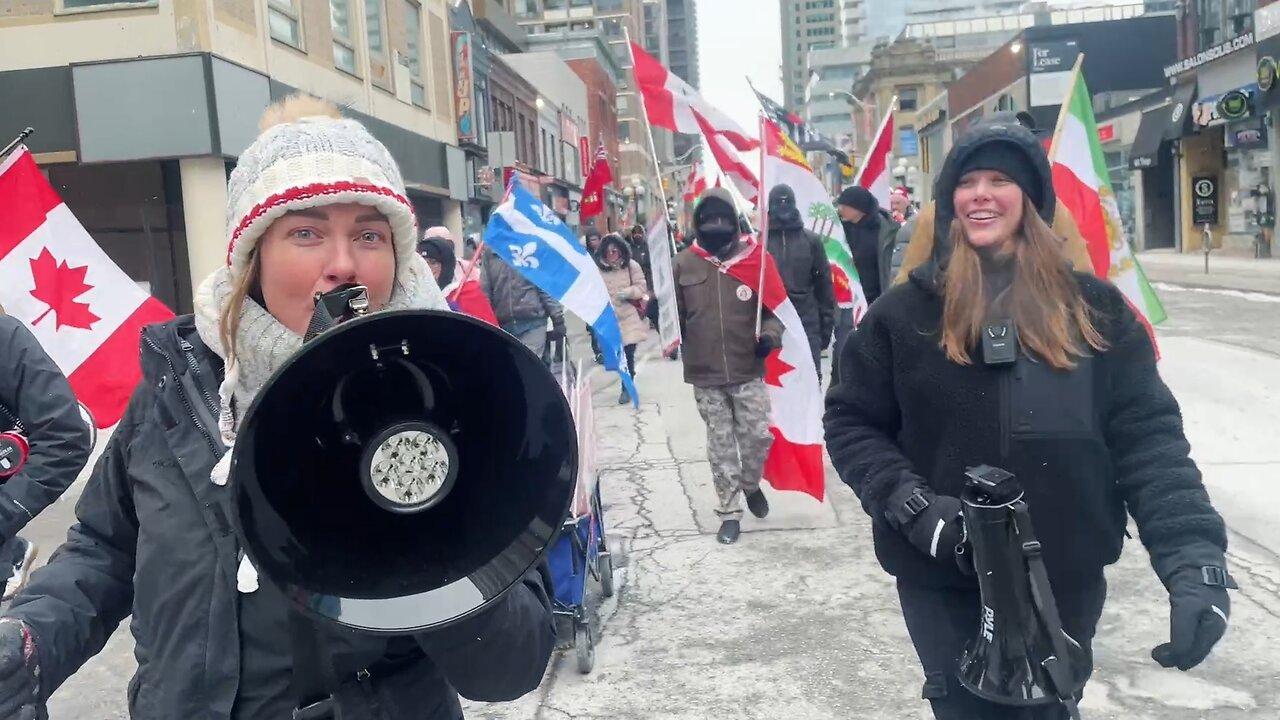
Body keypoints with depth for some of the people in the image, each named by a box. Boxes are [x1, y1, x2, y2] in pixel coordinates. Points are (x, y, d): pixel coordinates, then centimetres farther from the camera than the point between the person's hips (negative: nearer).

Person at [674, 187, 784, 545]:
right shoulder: (684, 263, 1)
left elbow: (777, 305, 4)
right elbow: (675, 312, 9)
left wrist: (770, 334, -12)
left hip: (748, 369, 0)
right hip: (704, 373, 1)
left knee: (758, 436, 2)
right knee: (720, 444, 9)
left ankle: (751, 484, 34)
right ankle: (729, 512, 21)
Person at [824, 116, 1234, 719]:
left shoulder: (1093, 307, -1)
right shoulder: (905, 311, -5)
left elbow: (1148, 434, -5)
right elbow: (850, 422, -1)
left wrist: (1194, 554, -17)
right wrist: (907, 501, -16)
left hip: (1067, 579, 2)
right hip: (944, 580, -2)